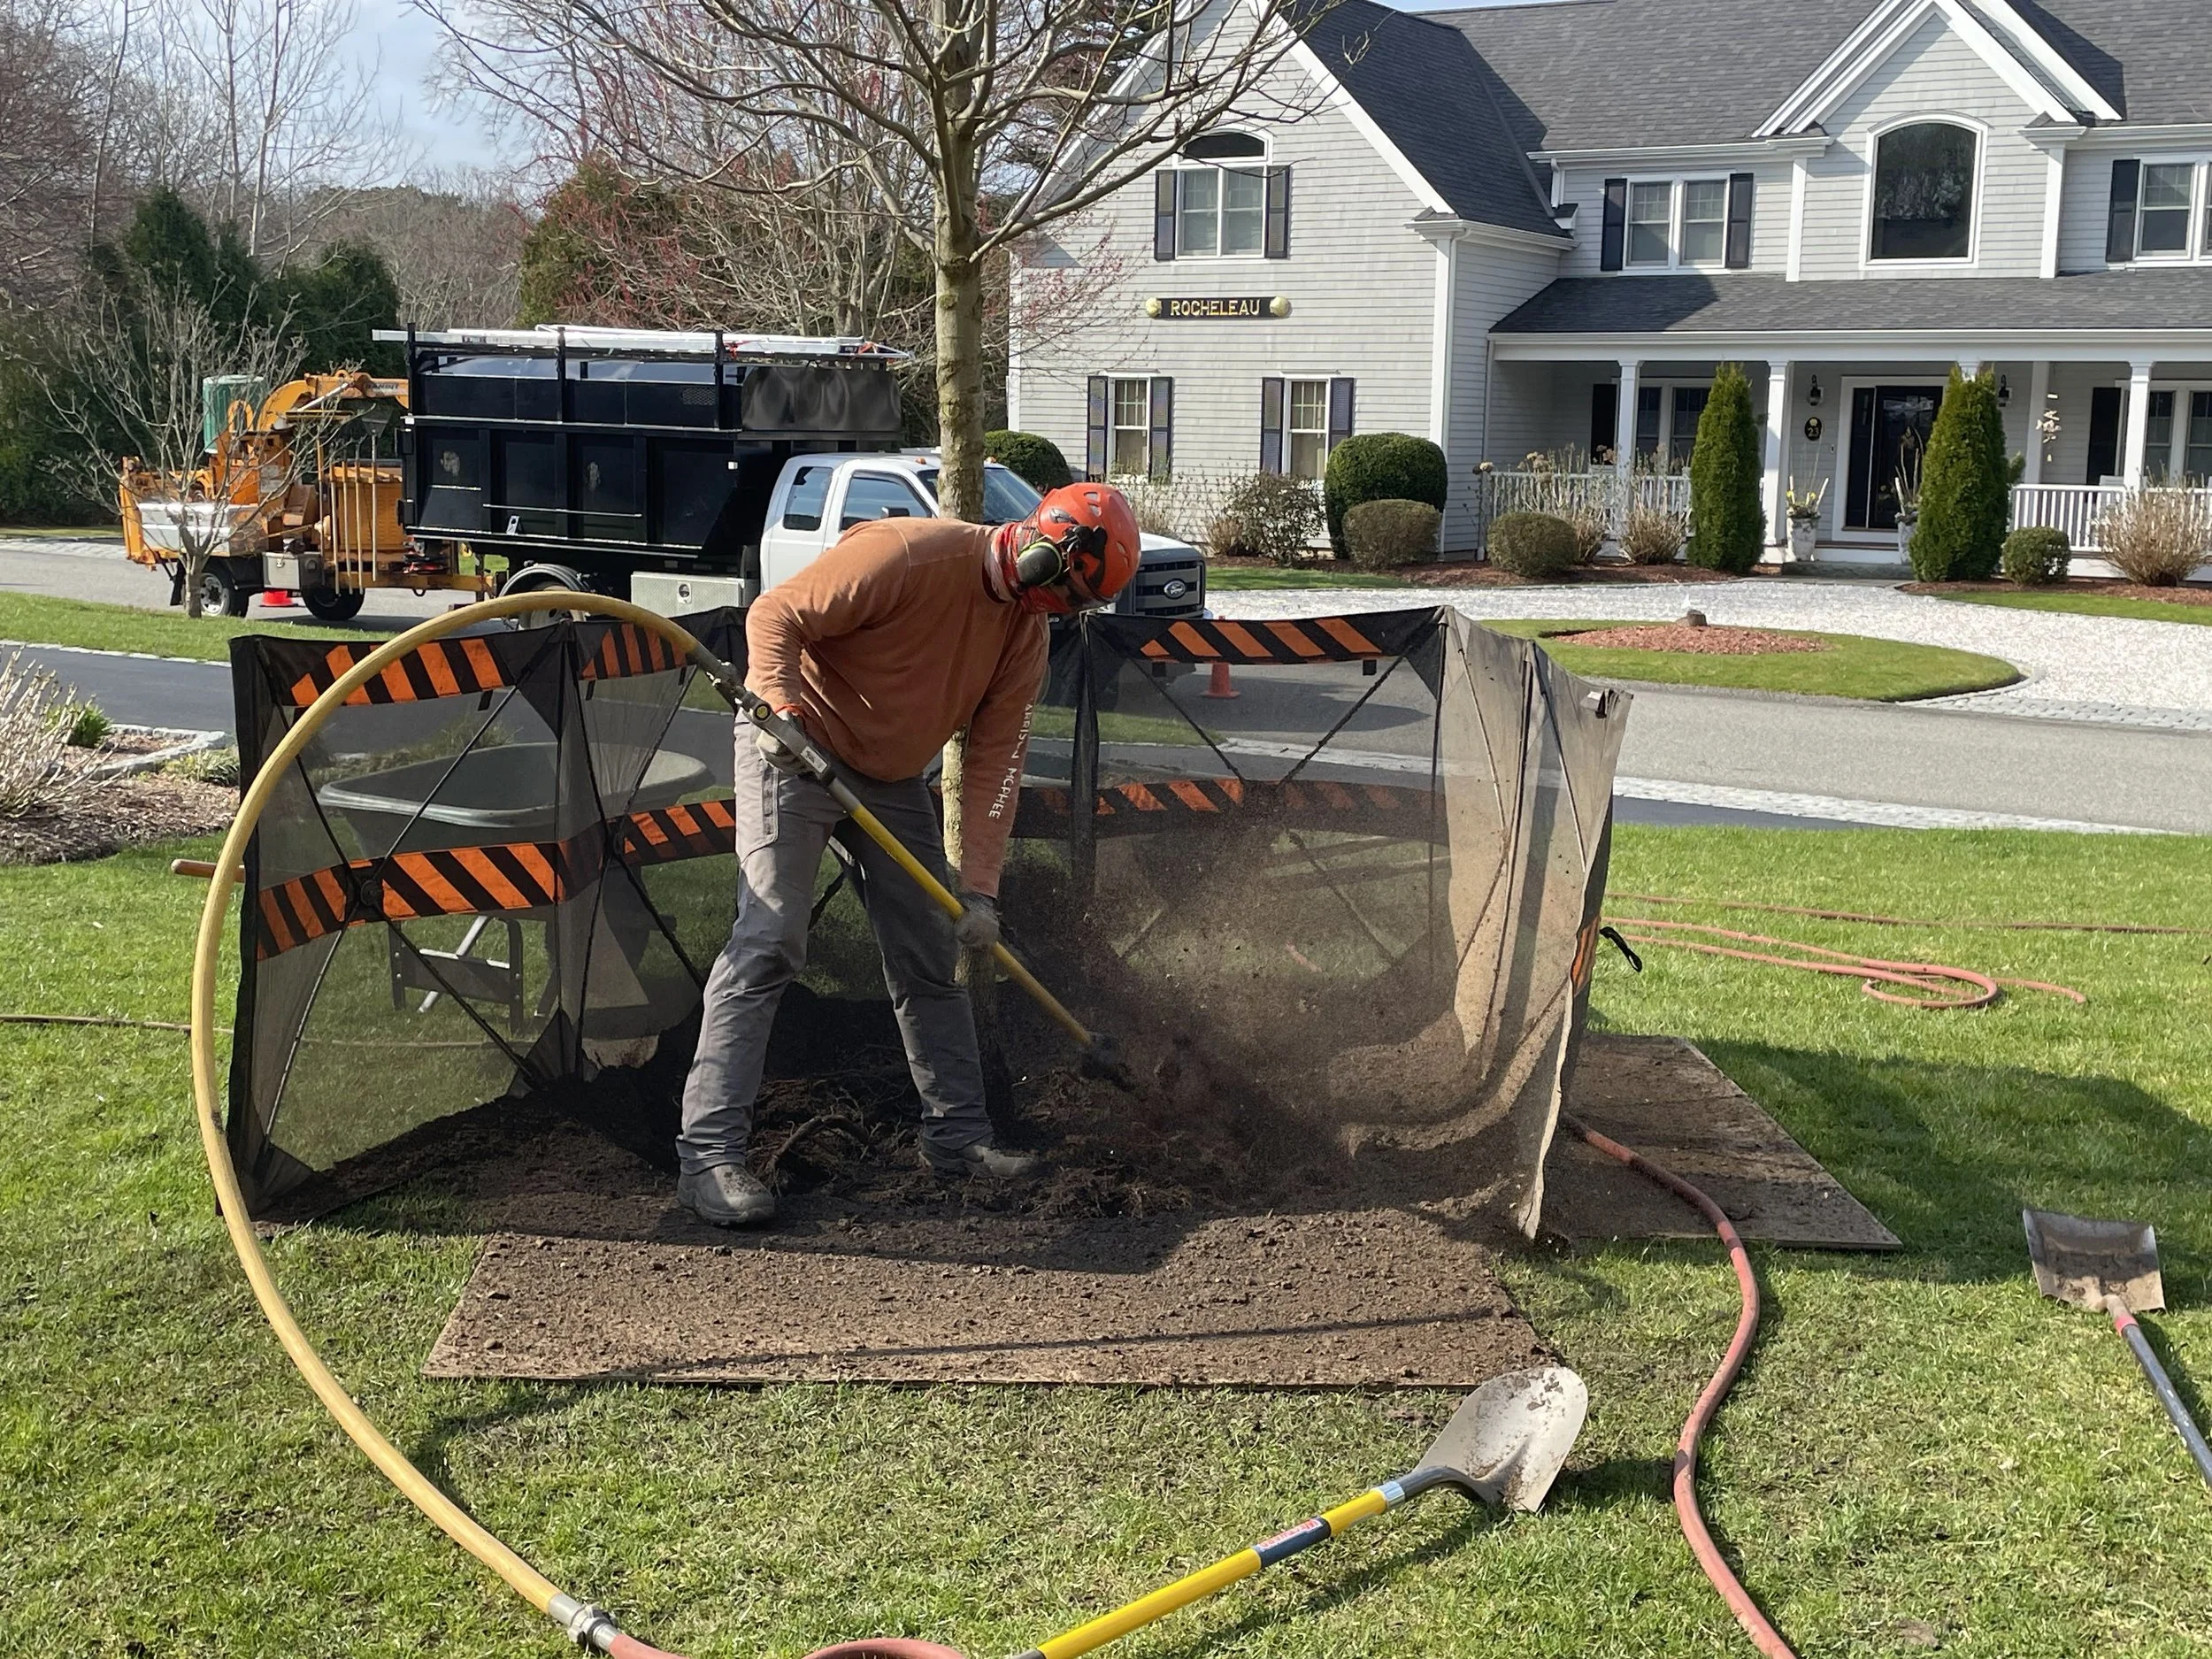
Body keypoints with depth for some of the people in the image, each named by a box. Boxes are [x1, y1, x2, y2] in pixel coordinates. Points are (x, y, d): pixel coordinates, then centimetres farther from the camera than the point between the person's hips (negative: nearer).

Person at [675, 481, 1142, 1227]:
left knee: (931, 956, 9)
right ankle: (708, 1153, -15)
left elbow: (994, 758, -1)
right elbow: (775, 615, -22)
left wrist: (979, 886, -7)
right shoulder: (906, 555, -24)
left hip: (890, 775, 8)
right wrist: (781, 706, -38)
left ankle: (958, 1135, 20)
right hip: (794, 747, -8)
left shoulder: (1026, 627, -1)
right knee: (768, 945, -16)